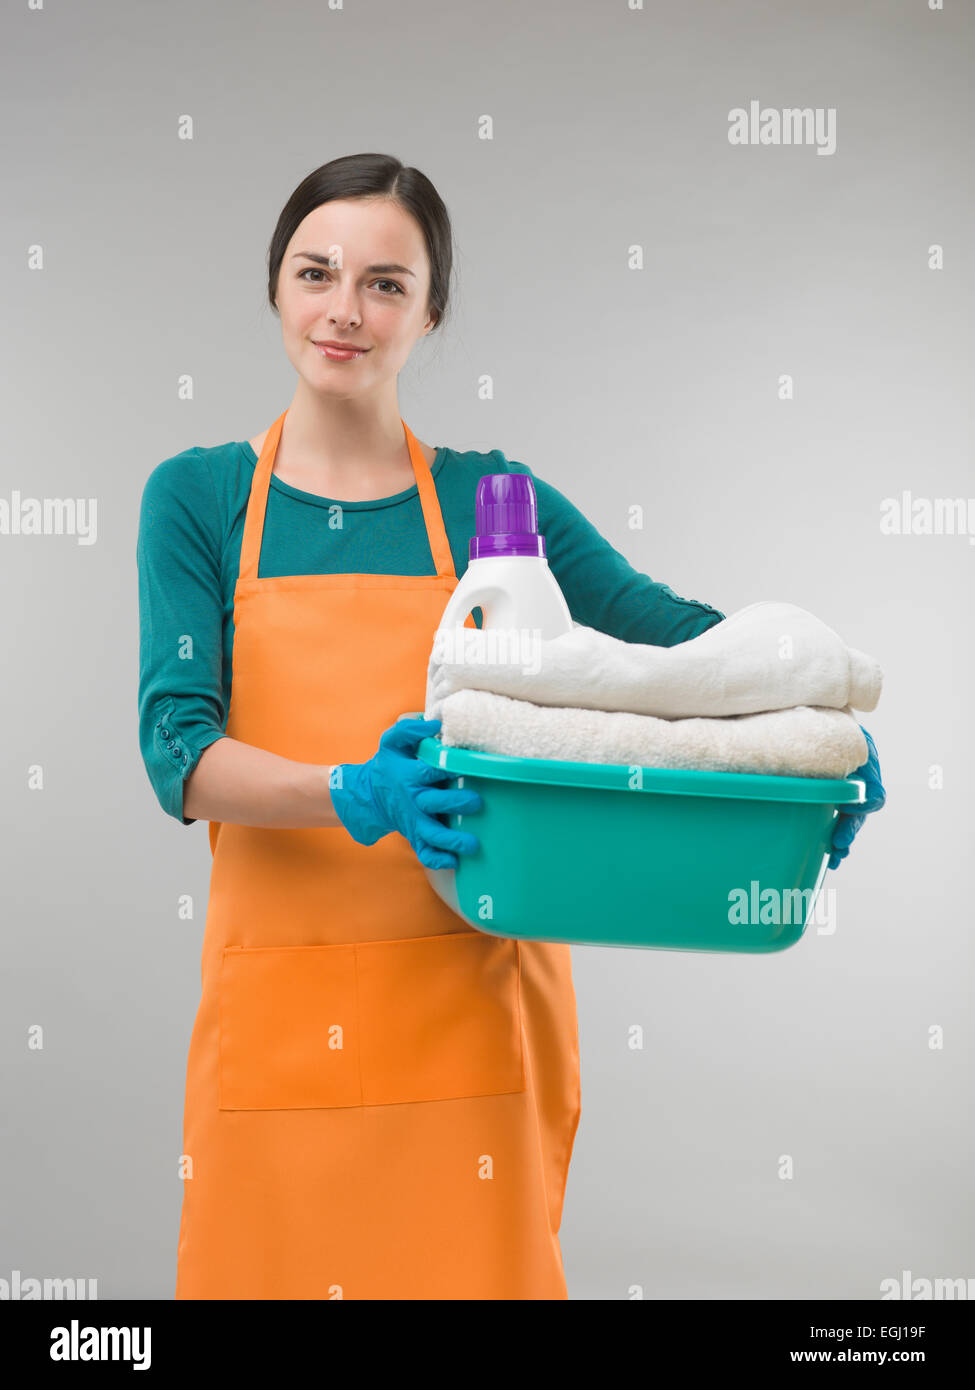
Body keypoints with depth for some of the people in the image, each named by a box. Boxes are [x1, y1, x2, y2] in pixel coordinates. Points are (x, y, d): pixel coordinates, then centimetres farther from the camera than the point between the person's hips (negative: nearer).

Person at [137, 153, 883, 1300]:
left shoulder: (496, 499, 6)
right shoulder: (198, 497, 3)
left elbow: (678, 632, 6)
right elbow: (178, 750, -7)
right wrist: (350, 795, -26)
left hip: (475, 1008, 1)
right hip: (280, 1015, 0)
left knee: (479, 1267, 5)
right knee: (272, 1269, 7)